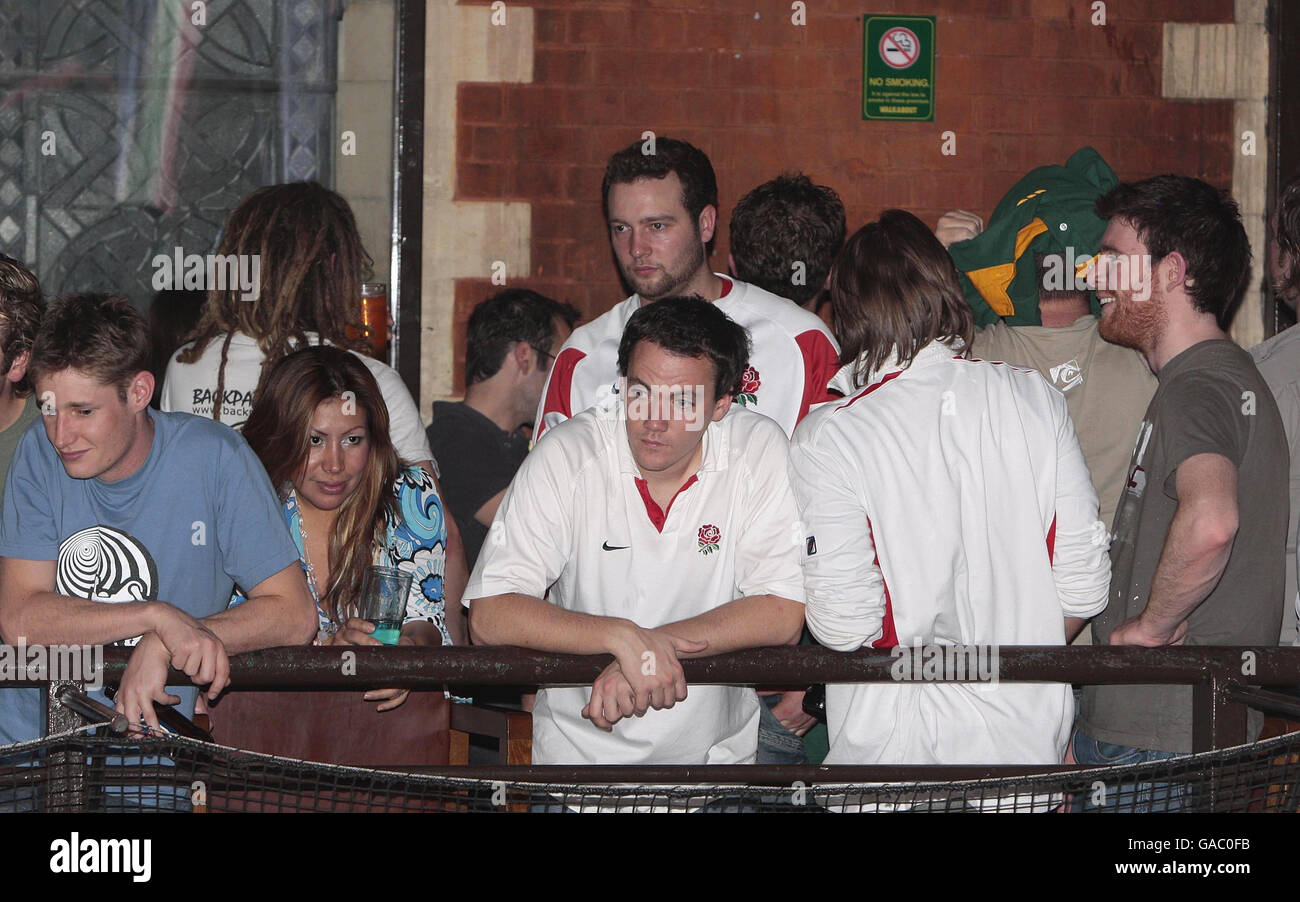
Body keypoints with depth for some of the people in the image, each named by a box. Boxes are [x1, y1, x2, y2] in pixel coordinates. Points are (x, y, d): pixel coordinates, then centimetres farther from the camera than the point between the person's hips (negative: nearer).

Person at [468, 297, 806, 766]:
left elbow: (783, 614, -4)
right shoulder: (568, 455, -4)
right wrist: (624, 637, -21)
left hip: (718, 751, 0)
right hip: (578, 752, 0)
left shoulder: (760, 450, -2)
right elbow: (489, 616, -8)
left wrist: (654, 648, -16)